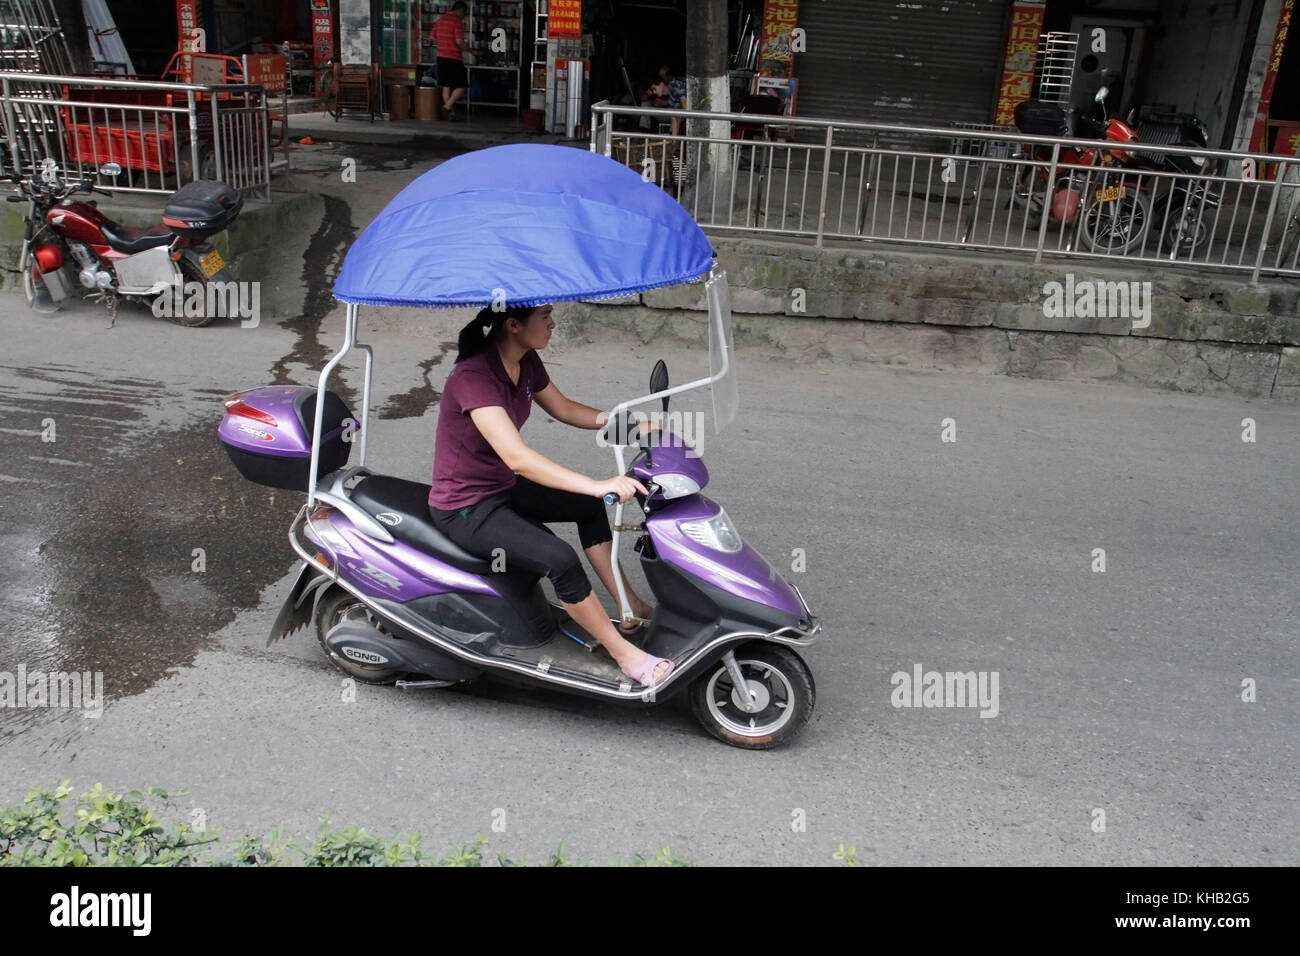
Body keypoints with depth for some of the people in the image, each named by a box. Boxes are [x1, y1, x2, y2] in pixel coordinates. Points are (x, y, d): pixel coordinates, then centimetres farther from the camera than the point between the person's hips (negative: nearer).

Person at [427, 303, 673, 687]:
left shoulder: (526, 362, -3)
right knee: (560, 559, -24)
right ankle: (625, 654, -6)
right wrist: (599, 485, -44)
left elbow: (563, 409, 13)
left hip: (501, 487, 10)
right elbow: (517, 458, -39)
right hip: (465, 508, -10)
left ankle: (630, 608, 21)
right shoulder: (473, 376, -30)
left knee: (589, 505, 14)